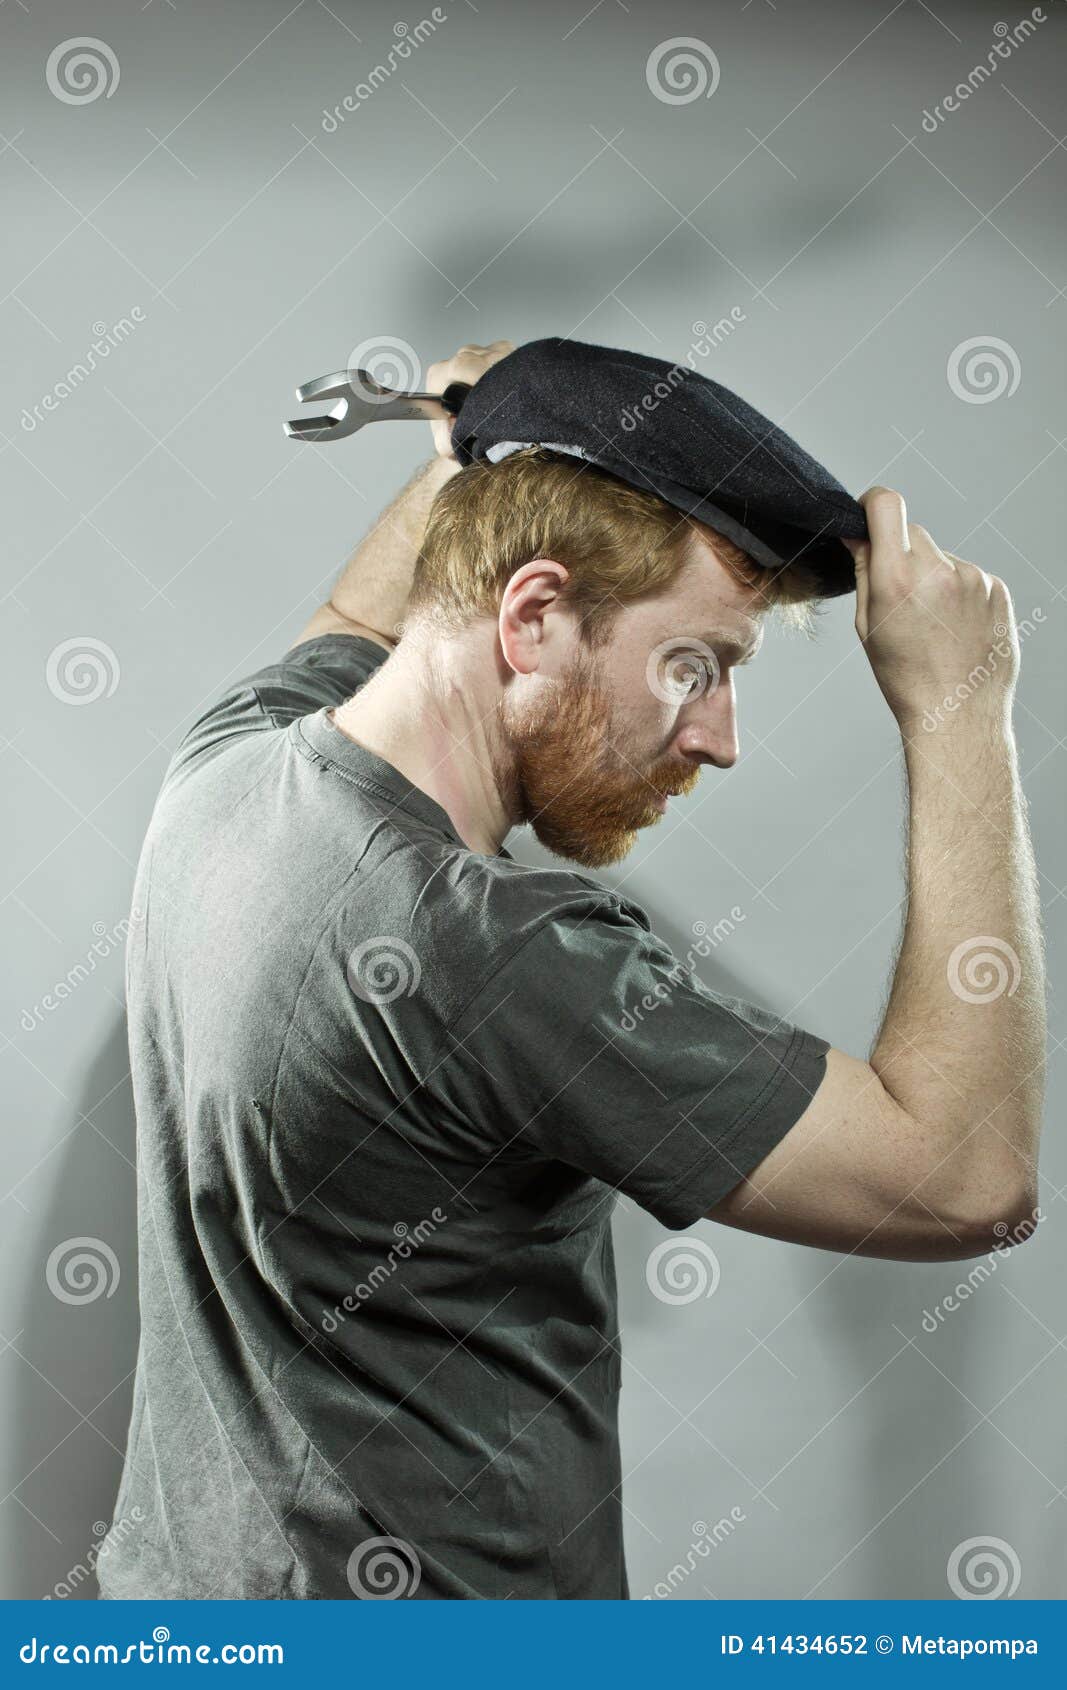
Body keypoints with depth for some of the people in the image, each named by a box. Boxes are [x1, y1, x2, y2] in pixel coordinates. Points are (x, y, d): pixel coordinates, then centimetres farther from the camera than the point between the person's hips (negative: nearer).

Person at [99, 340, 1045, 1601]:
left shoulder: (231, 755, -6)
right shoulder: (489, 955, -31)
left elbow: (356, 626, 21)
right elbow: (966, 1180, -27)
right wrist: (956, 711, -23)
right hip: (407, 1603, -8)